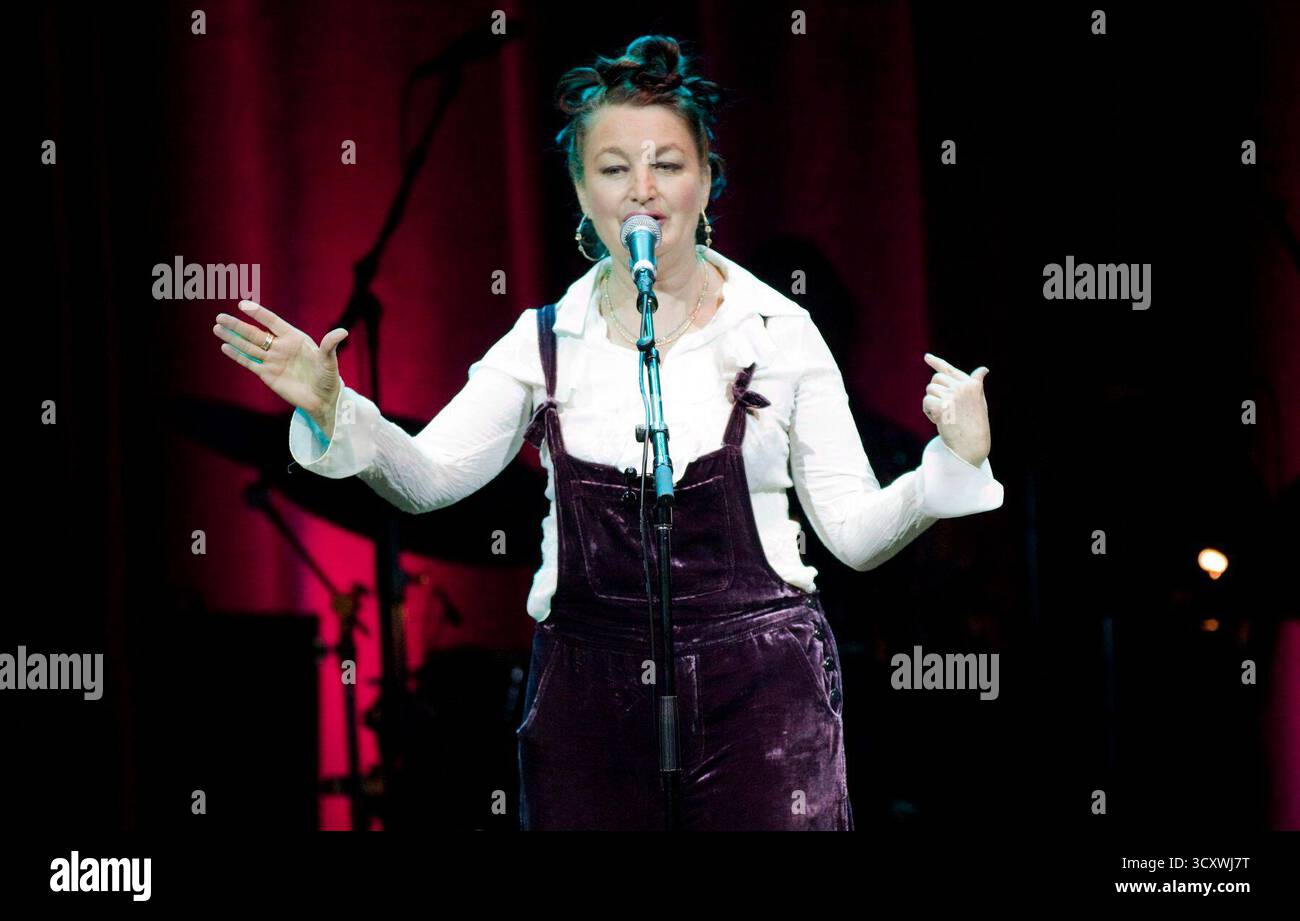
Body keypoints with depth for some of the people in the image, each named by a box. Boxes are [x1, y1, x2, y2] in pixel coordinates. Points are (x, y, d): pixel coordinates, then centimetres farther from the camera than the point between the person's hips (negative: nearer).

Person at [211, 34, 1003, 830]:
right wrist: (332, 409, -15)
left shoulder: (779, 332, 3)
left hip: (759, 692, -1)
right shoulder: (547, 342, 7)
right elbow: (428, 478, 2)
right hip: (590, 696, 1)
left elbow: (855, 532, 3)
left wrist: (953, 463, -14)